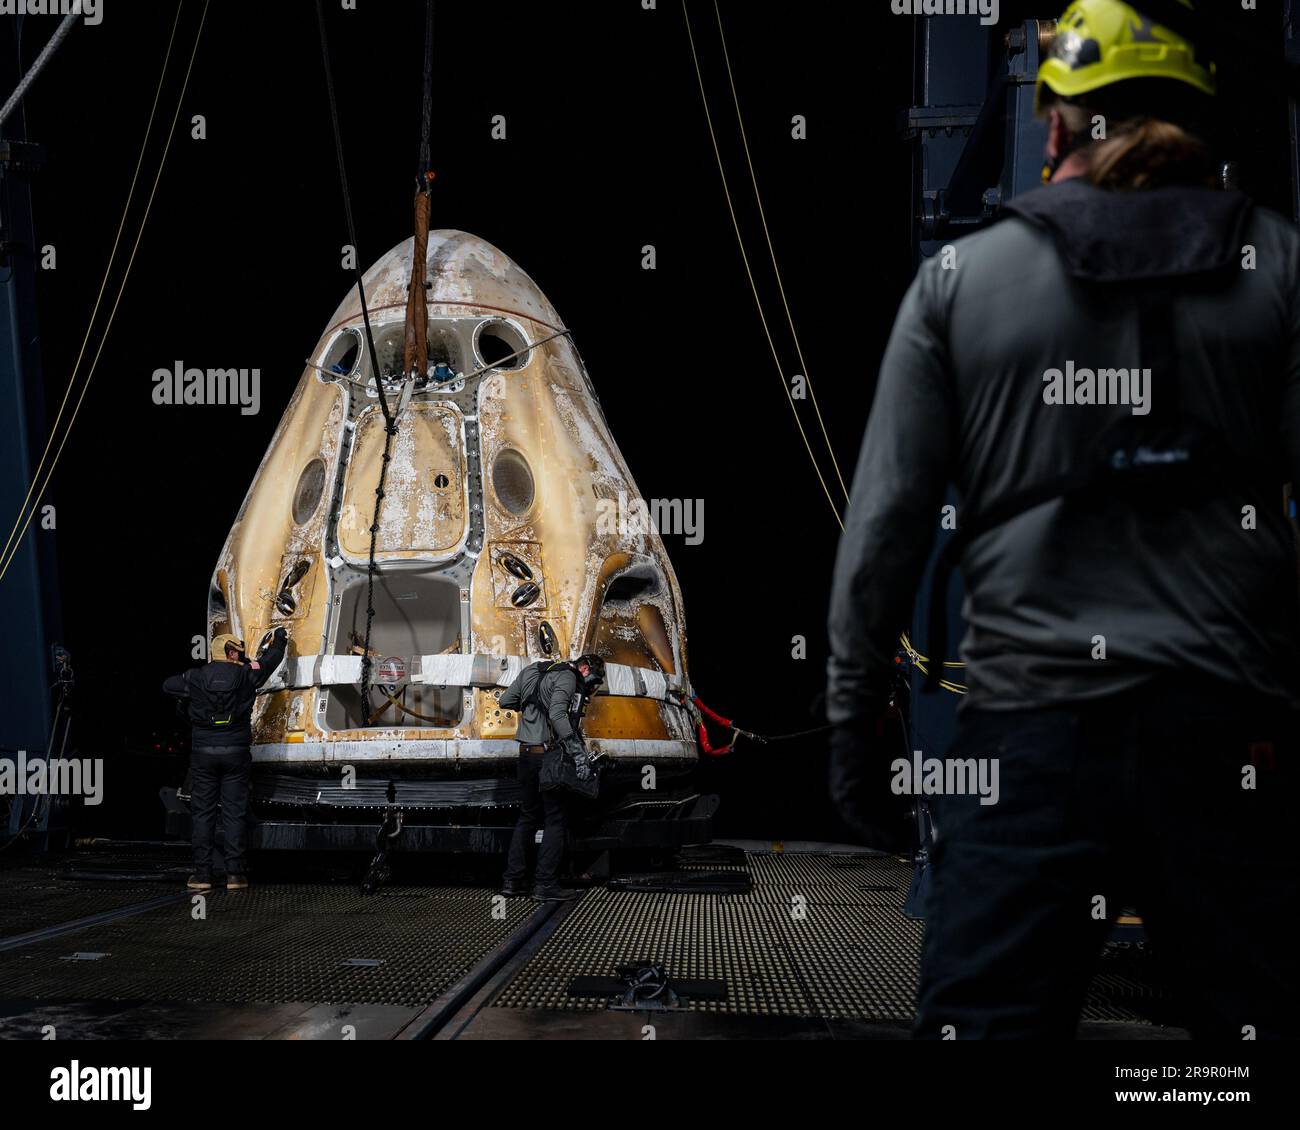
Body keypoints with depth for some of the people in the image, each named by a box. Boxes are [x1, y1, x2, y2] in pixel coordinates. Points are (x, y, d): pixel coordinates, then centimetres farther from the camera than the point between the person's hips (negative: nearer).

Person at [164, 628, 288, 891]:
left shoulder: (196, 677, -1)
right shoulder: (245, 675, -2)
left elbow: (168, 685, 16)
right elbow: (270, 659, 16)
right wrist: (280, 638, 36)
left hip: (203, 753, 1)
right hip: (236, 753, 0)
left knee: (202, 813, 6)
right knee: (234, 812, 3)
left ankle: (202, 874, 4)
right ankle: (235, 874, 1)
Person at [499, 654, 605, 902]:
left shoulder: (533, 672, 16)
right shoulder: (566, 677, -9)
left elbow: (505, 701, 19)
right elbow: (558, 715, -25)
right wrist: (578, 752, -28)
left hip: (526, 753, 8)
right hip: (548, 756, -8)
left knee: (528, 816, 16)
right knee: (556, 819, 0)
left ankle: (512, 880, 16)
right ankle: (545, 884, -2)